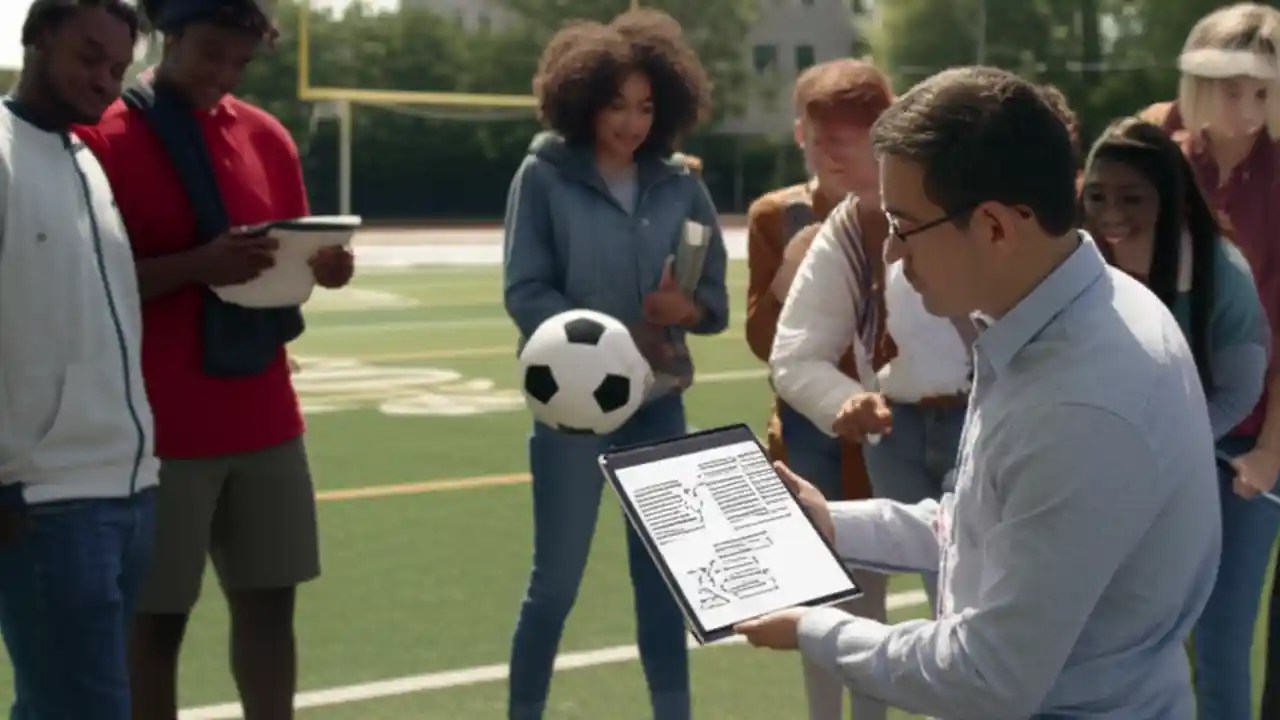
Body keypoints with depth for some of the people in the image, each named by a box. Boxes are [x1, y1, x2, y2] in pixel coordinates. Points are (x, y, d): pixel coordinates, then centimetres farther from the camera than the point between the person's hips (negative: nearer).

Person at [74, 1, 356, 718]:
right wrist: (196, 266, -25)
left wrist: (322, 264, -5)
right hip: (161, 427, -5)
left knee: (270, 601, 10)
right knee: (157, 616, 1)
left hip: (264, 417, 6)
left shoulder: (268, 136, 10)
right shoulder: (107, 139, -8)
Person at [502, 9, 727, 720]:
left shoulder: (680, 185, 3)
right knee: (556, 579, 4)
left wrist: (685, 308, -17)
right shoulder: (544, 175, -7)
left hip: (658, 402, 3)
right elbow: (525, 292, -11)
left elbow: (715, 299, 6)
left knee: (662, 573, 10)